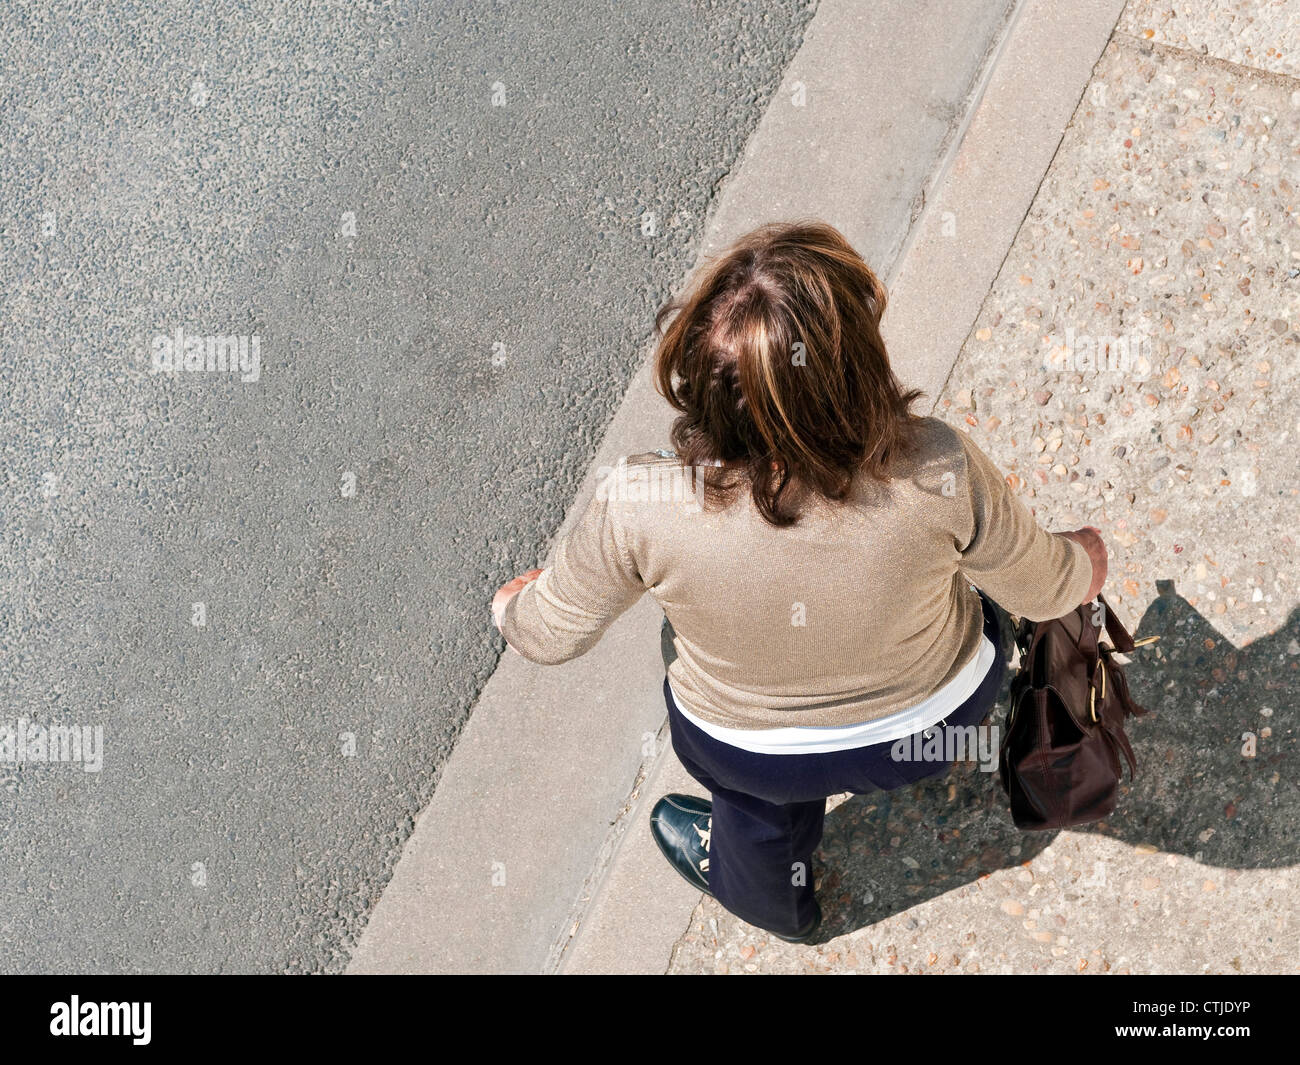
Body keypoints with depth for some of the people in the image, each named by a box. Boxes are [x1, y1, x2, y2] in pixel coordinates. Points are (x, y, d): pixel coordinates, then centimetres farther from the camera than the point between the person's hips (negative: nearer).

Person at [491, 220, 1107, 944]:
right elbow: (1041, 590, -16)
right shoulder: (938, 472, -37)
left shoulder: (642, 509, -37)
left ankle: (773, 898, 67)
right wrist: (1082, 560, 9)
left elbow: (551, 635, -16)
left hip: (744, 746, 0)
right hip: (940, 716, 1)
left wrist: (512, 604, 9)